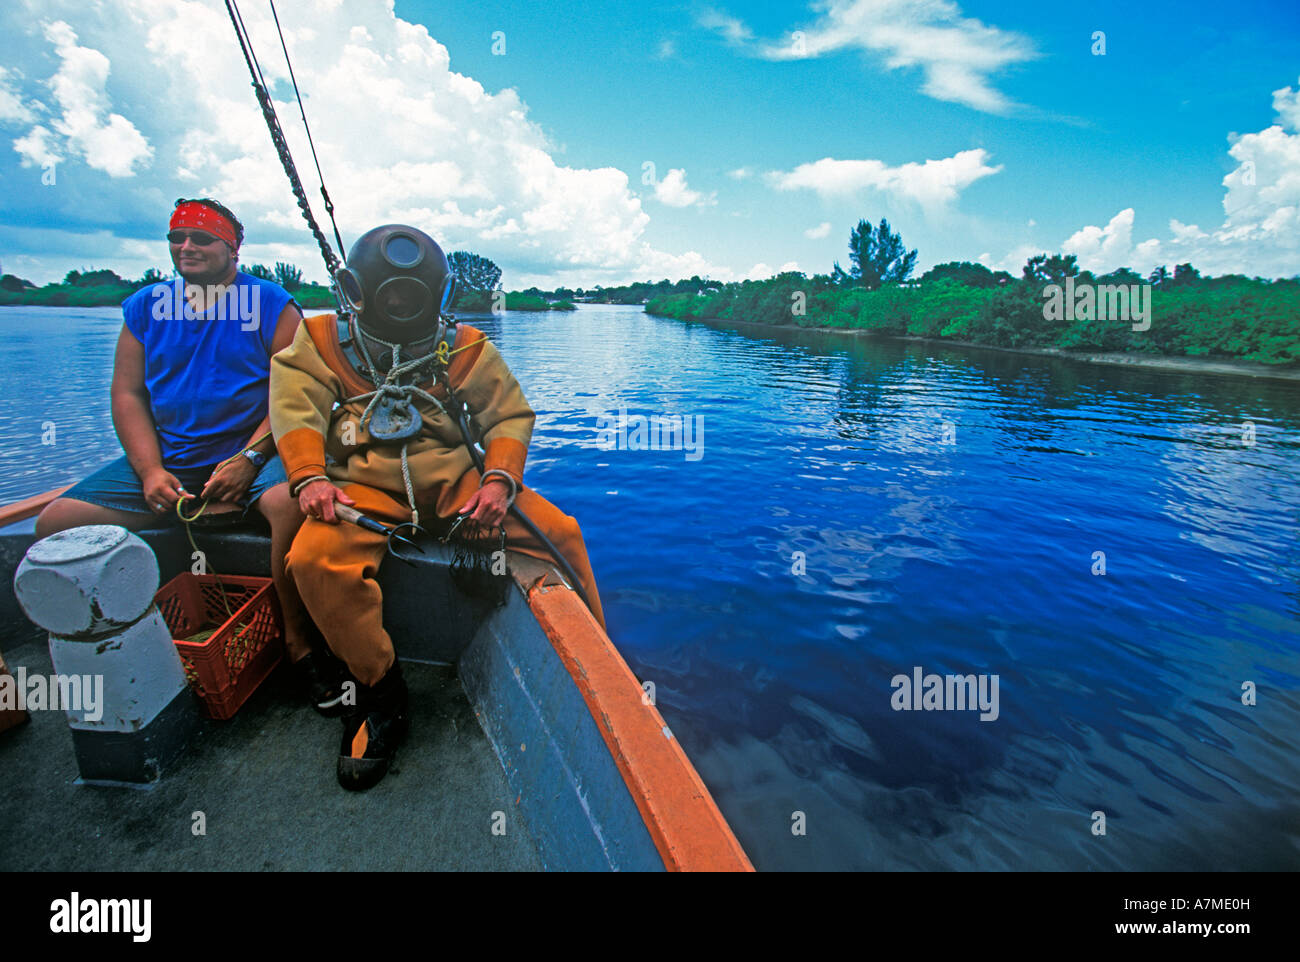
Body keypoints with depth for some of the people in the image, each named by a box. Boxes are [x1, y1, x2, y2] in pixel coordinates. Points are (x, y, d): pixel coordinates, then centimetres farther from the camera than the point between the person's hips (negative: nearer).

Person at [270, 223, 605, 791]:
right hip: (363, 482, 0)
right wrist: (311, 478, -20)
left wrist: (498, 480, -13)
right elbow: (296, 409, 0)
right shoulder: (321, 342, 14)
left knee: (560, 532, -18)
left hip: (454, 476, 1)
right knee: (316, 558, -32)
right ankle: (380, 696, -11)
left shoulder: (465, 349, 14)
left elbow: (510, 414, 7)